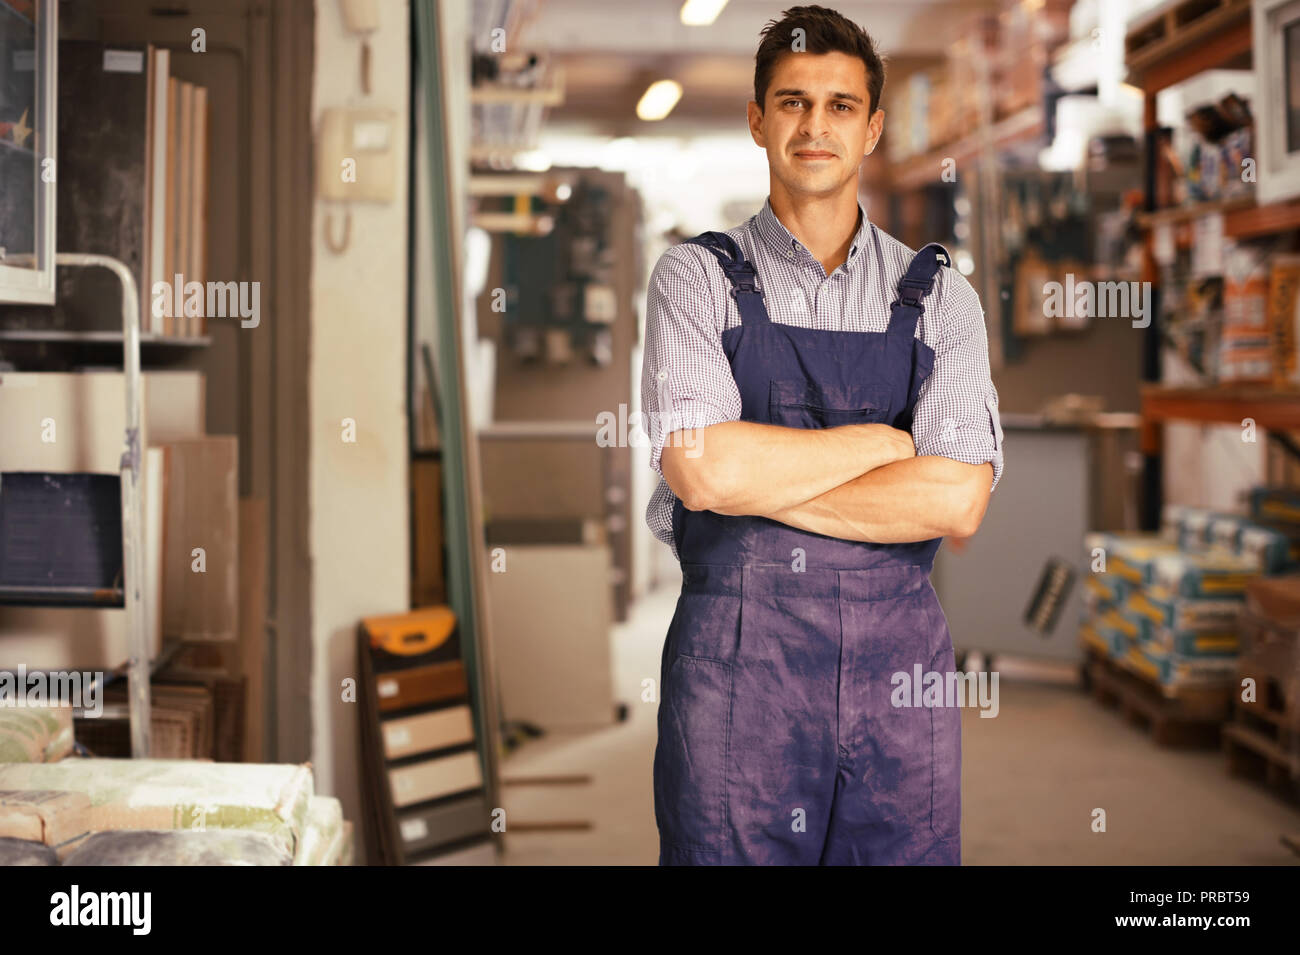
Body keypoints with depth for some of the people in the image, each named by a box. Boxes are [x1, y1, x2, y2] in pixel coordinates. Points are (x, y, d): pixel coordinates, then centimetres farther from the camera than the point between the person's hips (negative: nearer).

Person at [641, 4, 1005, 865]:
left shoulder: (940, 295, 7)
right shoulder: (697, 278, 2)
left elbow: (957, 501, -8)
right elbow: (700, 470, -13)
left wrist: (755, 485, -10)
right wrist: (892, 440, -6)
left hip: (897, 667, 2)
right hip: (732, 662, -1)